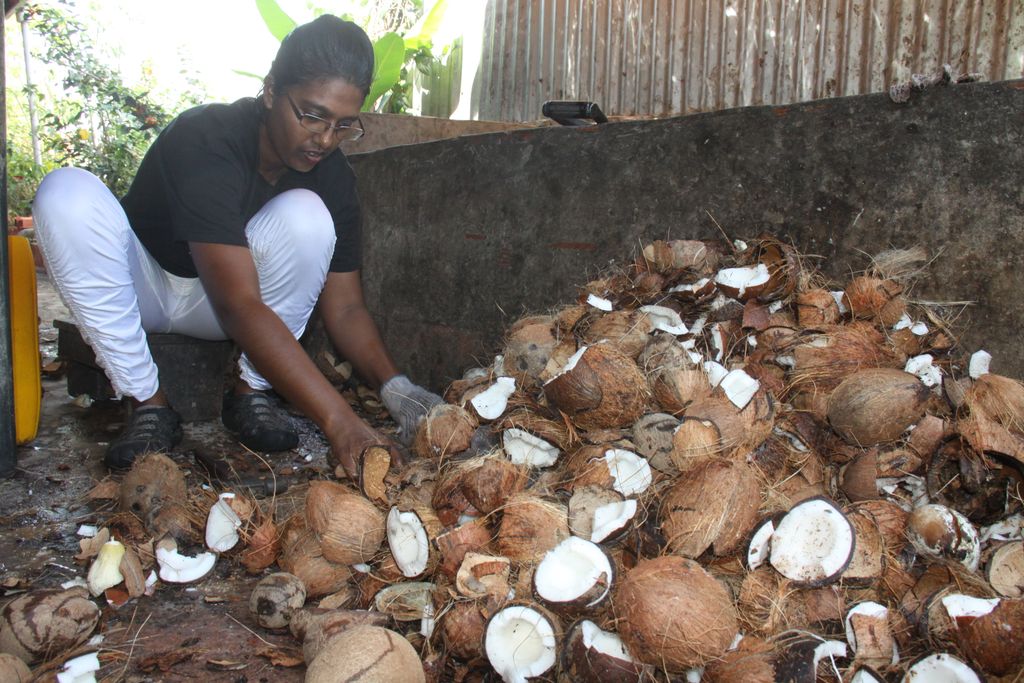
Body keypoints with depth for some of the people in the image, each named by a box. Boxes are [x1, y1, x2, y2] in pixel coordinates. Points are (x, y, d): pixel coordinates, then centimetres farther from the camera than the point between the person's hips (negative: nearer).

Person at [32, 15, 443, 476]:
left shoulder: (332, 175, -14)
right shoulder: (203, 141, -30)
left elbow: (345, 307, -12)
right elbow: (240, 306, -40)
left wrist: (393, 386, -32)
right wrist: (337, 420, -47)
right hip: (143, 287, -2)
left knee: (305, 215, -27)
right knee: (67, 194, -32)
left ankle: (251, 391, -15)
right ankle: (148, 404, -22)